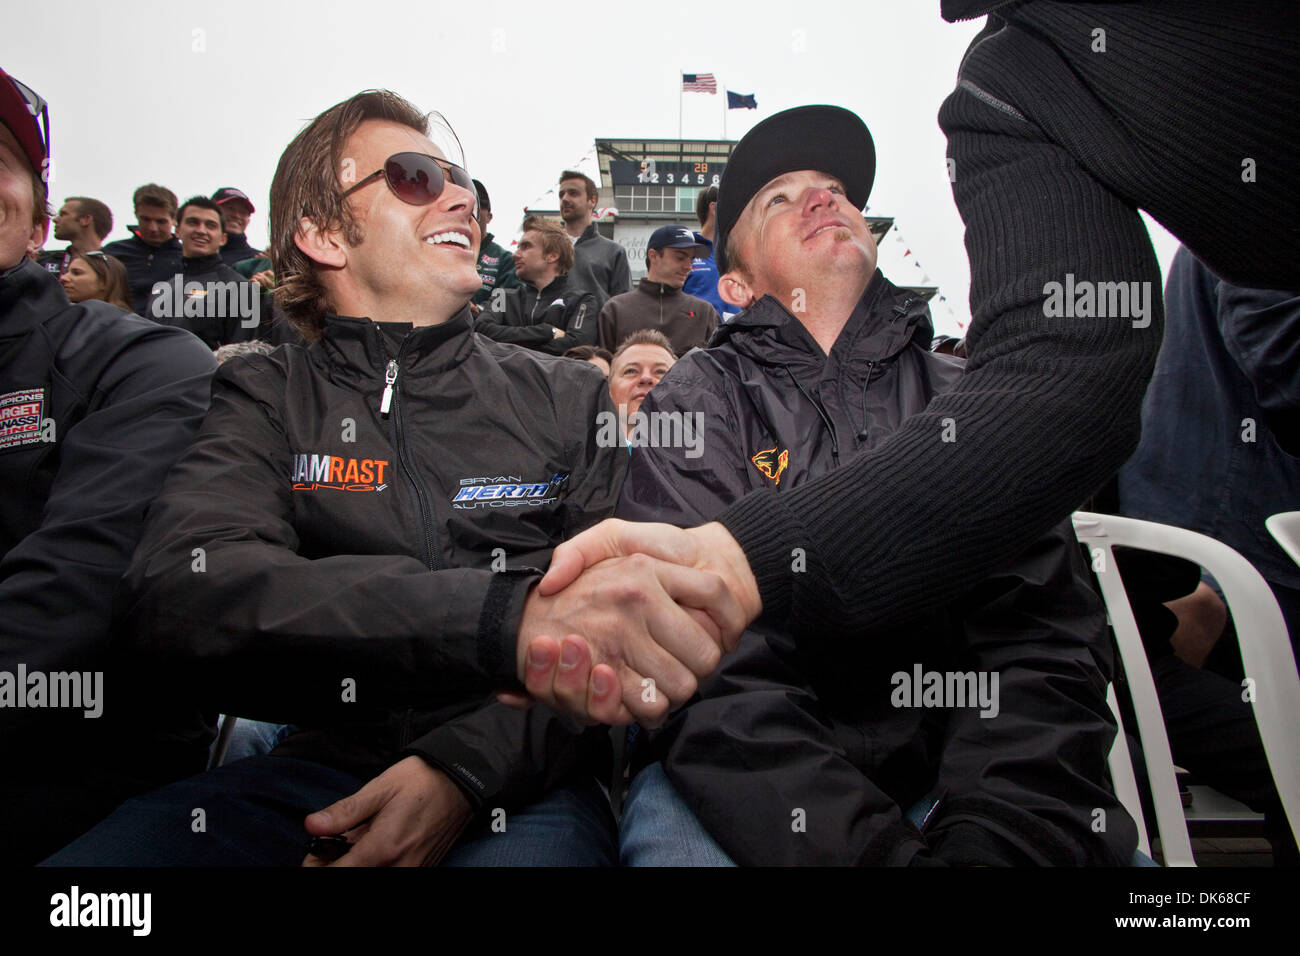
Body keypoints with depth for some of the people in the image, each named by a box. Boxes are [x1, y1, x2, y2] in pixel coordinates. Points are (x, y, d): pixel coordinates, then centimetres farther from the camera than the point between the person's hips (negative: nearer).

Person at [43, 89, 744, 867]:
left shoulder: (568, 398, 9)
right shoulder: (267, 399, 7)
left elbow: (614, 628, 1)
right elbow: (179, 589, -14)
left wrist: (466, 770, -17)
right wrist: (508, 617, -30)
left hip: (513, 784, 0)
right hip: (314, 767, 1)